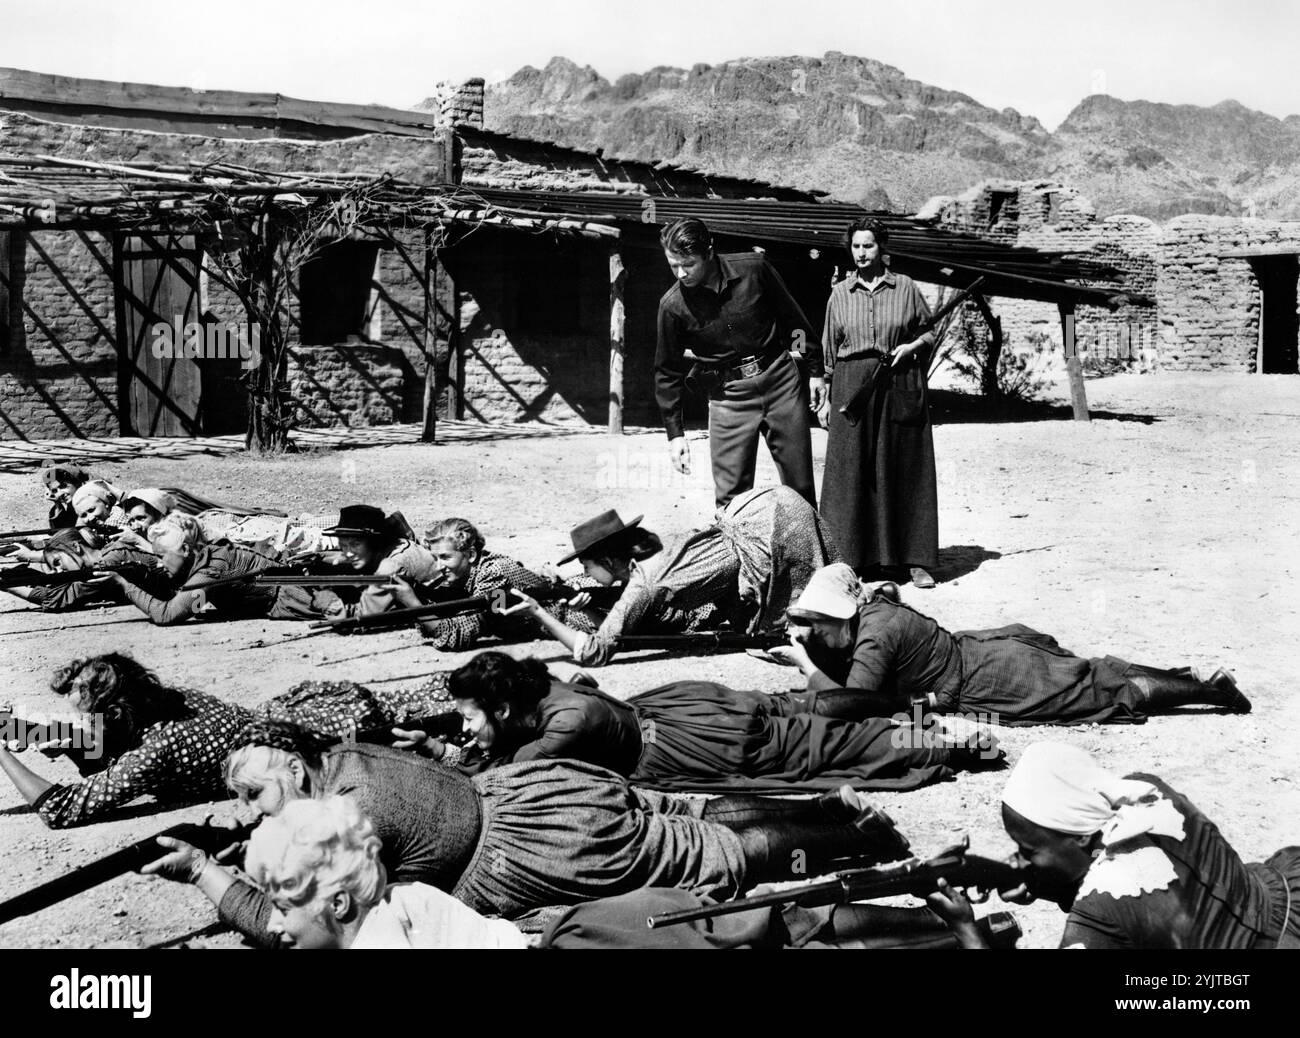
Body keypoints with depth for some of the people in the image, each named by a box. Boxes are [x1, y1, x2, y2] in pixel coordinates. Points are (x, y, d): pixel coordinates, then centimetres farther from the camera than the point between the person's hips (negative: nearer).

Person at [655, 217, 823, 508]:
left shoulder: (753, 269, -10)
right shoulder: (673, 305, -9)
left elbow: (792, 318, 4)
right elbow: (667, 372, 1)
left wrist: (815, 370, 9)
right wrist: (675, 433, 0)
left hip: (781, 378, 1)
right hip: (728, 395, 0)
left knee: (800, 484, 7)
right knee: (731, 494, -5)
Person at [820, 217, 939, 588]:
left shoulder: (906, 287, 6)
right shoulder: (840, 293, 9)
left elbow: (931, 333, 12)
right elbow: (829, 349, 12)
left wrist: (911, 346, -8)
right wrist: (827, 398, 9)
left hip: (899, 388, -1)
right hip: (852, 387, 1)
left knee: (904, 472, 0)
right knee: (852, 474, -2)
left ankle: (914, 560, 5)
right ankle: (855, 558, 4)